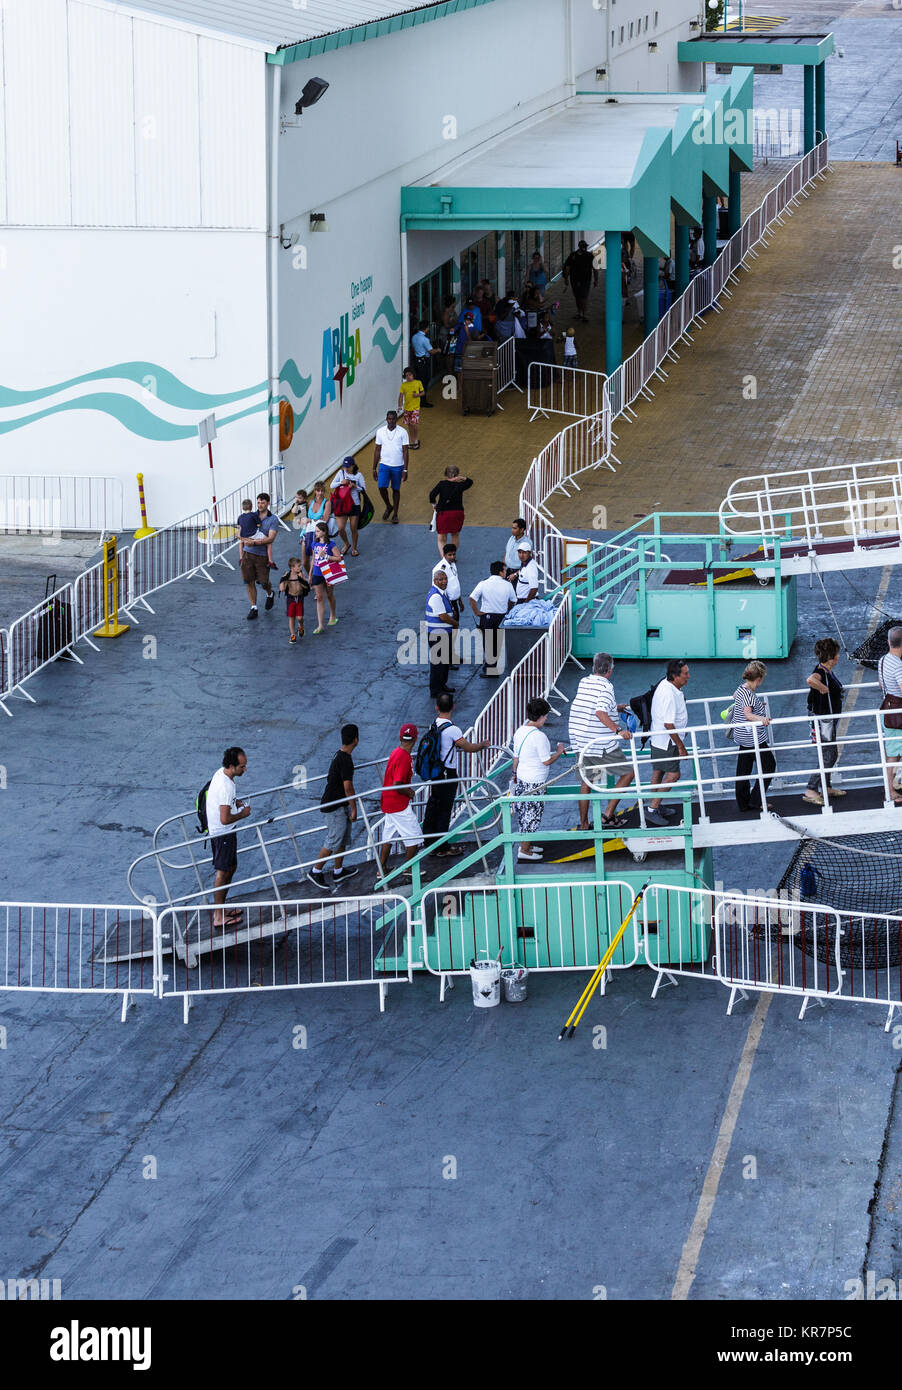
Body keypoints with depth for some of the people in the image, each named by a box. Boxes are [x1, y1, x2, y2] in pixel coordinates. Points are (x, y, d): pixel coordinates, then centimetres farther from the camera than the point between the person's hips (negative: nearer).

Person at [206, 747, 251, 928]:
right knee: (223, 872, 0)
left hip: (215, 830, 10)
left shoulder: (220, 773, 1)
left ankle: (220, 909, 31)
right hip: (223, 833, -10)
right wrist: (243, 814, -13)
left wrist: (236, 802, 7)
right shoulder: (226, 786, -30)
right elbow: (225, 819, -30)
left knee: (231, 867, 20)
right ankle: (219, 917, 8)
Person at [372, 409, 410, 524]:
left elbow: (405, 451, -4)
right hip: (384, 464, 1)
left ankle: (395, 514, 21)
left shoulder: (402, 432, -6)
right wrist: (374, 469, 7)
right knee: (382, 487, -12)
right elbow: (377, 450, 8)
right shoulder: (380, 432, 1)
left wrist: (405, 470, -9)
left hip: (398, 466, -1)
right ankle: (388, 507, 15)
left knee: (396, 489, 7)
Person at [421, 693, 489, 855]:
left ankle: (430, 841, 27)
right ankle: (442, 849, 8)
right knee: (444, 810, 1)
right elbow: (469, 748, -16)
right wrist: (482, 745, 6)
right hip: (447, 774, -7)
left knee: (433, 807, 16)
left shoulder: (434, 726, 3)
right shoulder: (452, 729, -22)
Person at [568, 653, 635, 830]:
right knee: (628, 773, 6)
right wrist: (618, 730, -33)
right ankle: (608, 814, -1)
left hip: (581, 741, 7)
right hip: (602, 745, -7)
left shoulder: (584, 682, 9)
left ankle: (583, 824, 21)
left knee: (585, 782, 17)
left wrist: (615, 708, 38)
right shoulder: (606, 686, -14)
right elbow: (600, 712, -29)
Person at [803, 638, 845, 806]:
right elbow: (810, 680, -48)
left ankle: (827, 787, 31)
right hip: (824, 721, -10)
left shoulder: (826, 671, 7)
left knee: (832, 754, 19)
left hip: (829, 720, 10)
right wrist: (824, 689, -32)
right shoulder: (821, 672, -24)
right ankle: (810, 791, -6)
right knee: (828, 757, -7)